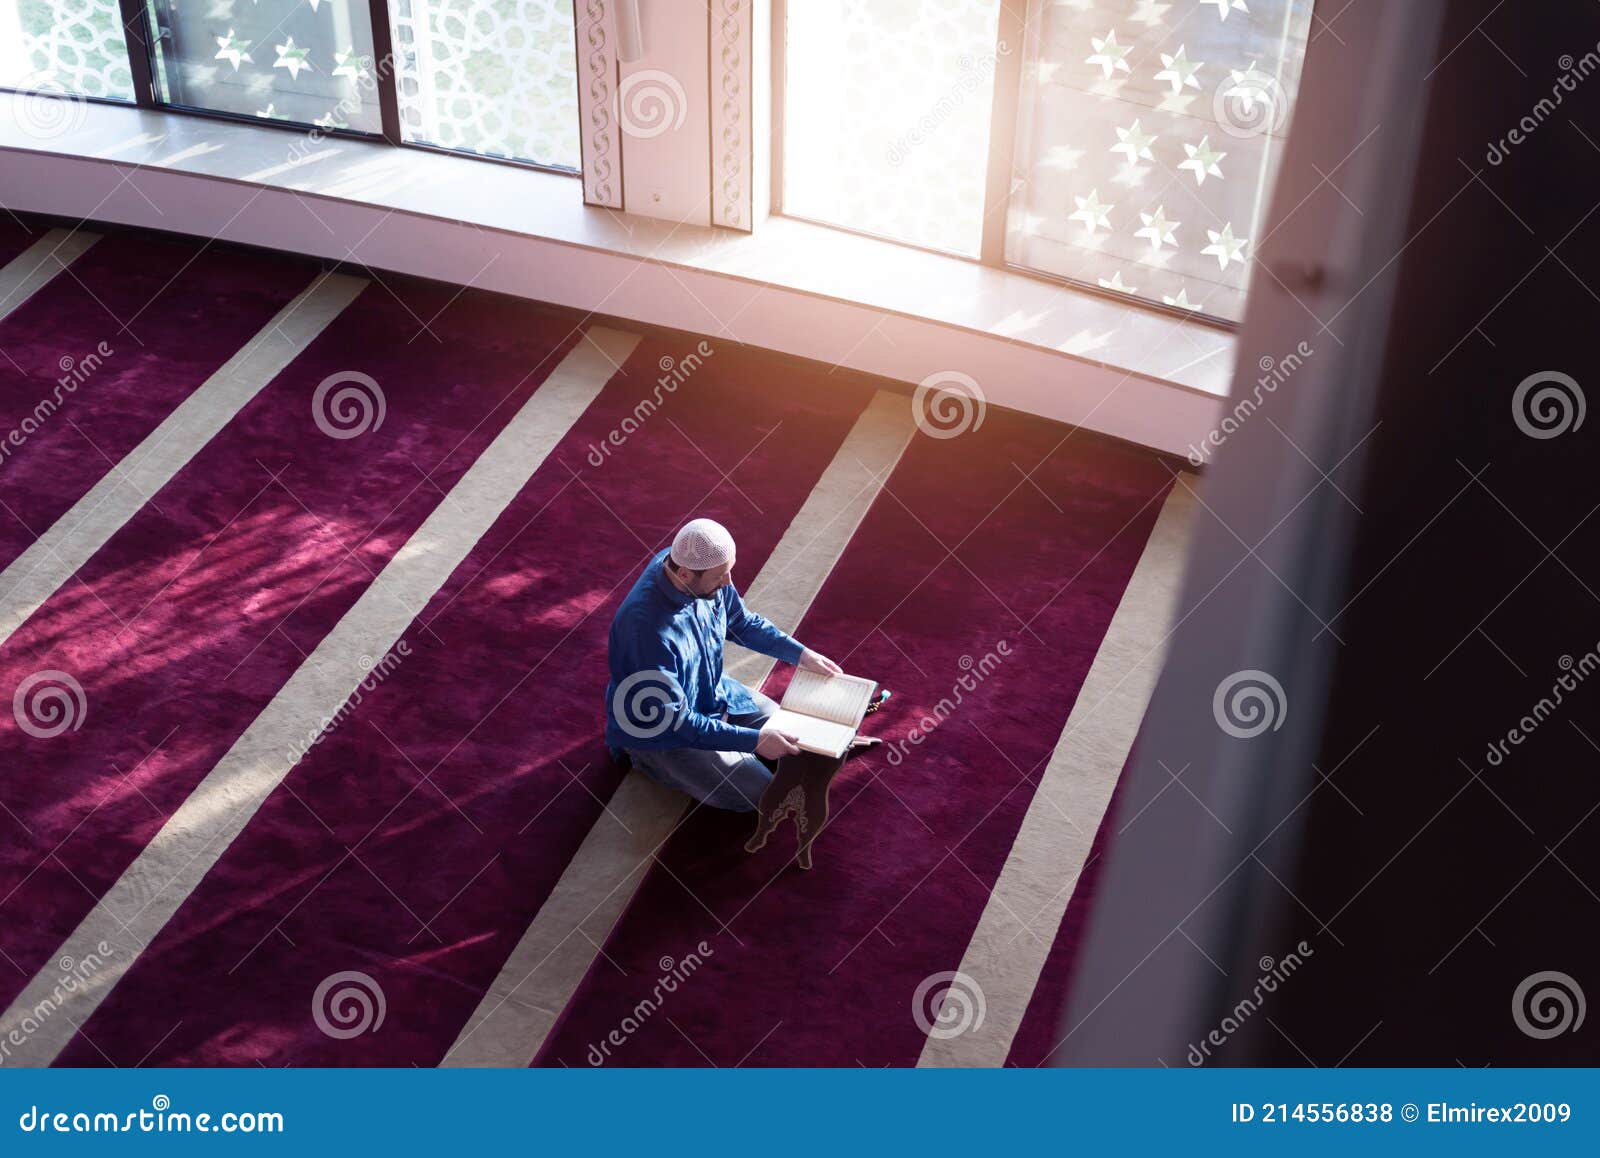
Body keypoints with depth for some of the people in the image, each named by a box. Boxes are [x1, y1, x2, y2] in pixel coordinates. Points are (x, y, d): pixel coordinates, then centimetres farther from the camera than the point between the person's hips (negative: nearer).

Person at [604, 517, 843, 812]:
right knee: (757, 792, -10)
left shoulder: (704, 570, -16)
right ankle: (646, 758, 6)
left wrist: (801, 654, -2)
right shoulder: (649, 628, -40)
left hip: (711, 692, 8)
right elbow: (673, 722, -32)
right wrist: (754, 741, -30)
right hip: (657, 731, -8)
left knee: (790, 737, 9)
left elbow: (742, 622, 6)